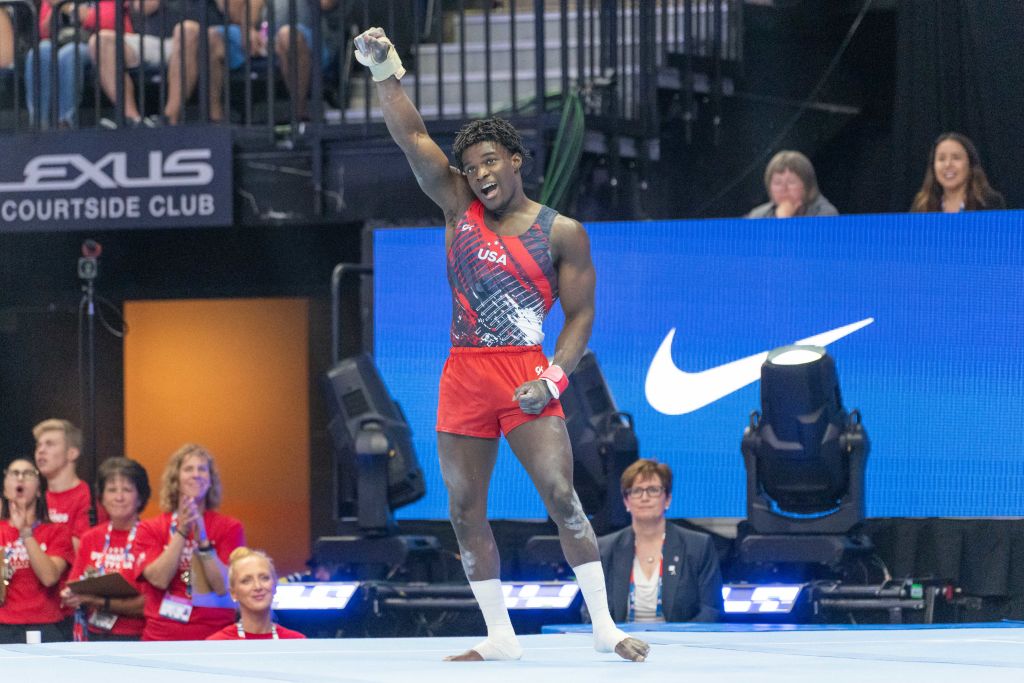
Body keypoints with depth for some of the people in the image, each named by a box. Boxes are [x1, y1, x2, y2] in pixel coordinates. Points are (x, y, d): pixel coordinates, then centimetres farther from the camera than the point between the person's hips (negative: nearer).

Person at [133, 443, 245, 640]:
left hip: (214, 637, 0)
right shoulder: (151, 528, 8)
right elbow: (159, 579, -7)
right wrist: (182, 532, -12)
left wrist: (203, 540, -15)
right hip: (163, 637, 0)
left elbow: (223, 586, -5)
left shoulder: (230, 528, 6)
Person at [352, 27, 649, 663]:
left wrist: (552, 377, -14)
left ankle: (605, 625, -8)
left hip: (526, 377, -4)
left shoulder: (561, 233, 1)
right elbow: (413, 138, 1)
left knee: (562, 496, -14)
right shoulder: (460, 206, 10)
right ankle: (501, 637, 13)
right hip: (463, 374, 4)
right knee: (466, 510, 4)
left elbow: (581, 315, 1)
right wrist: (386, 71, -11)